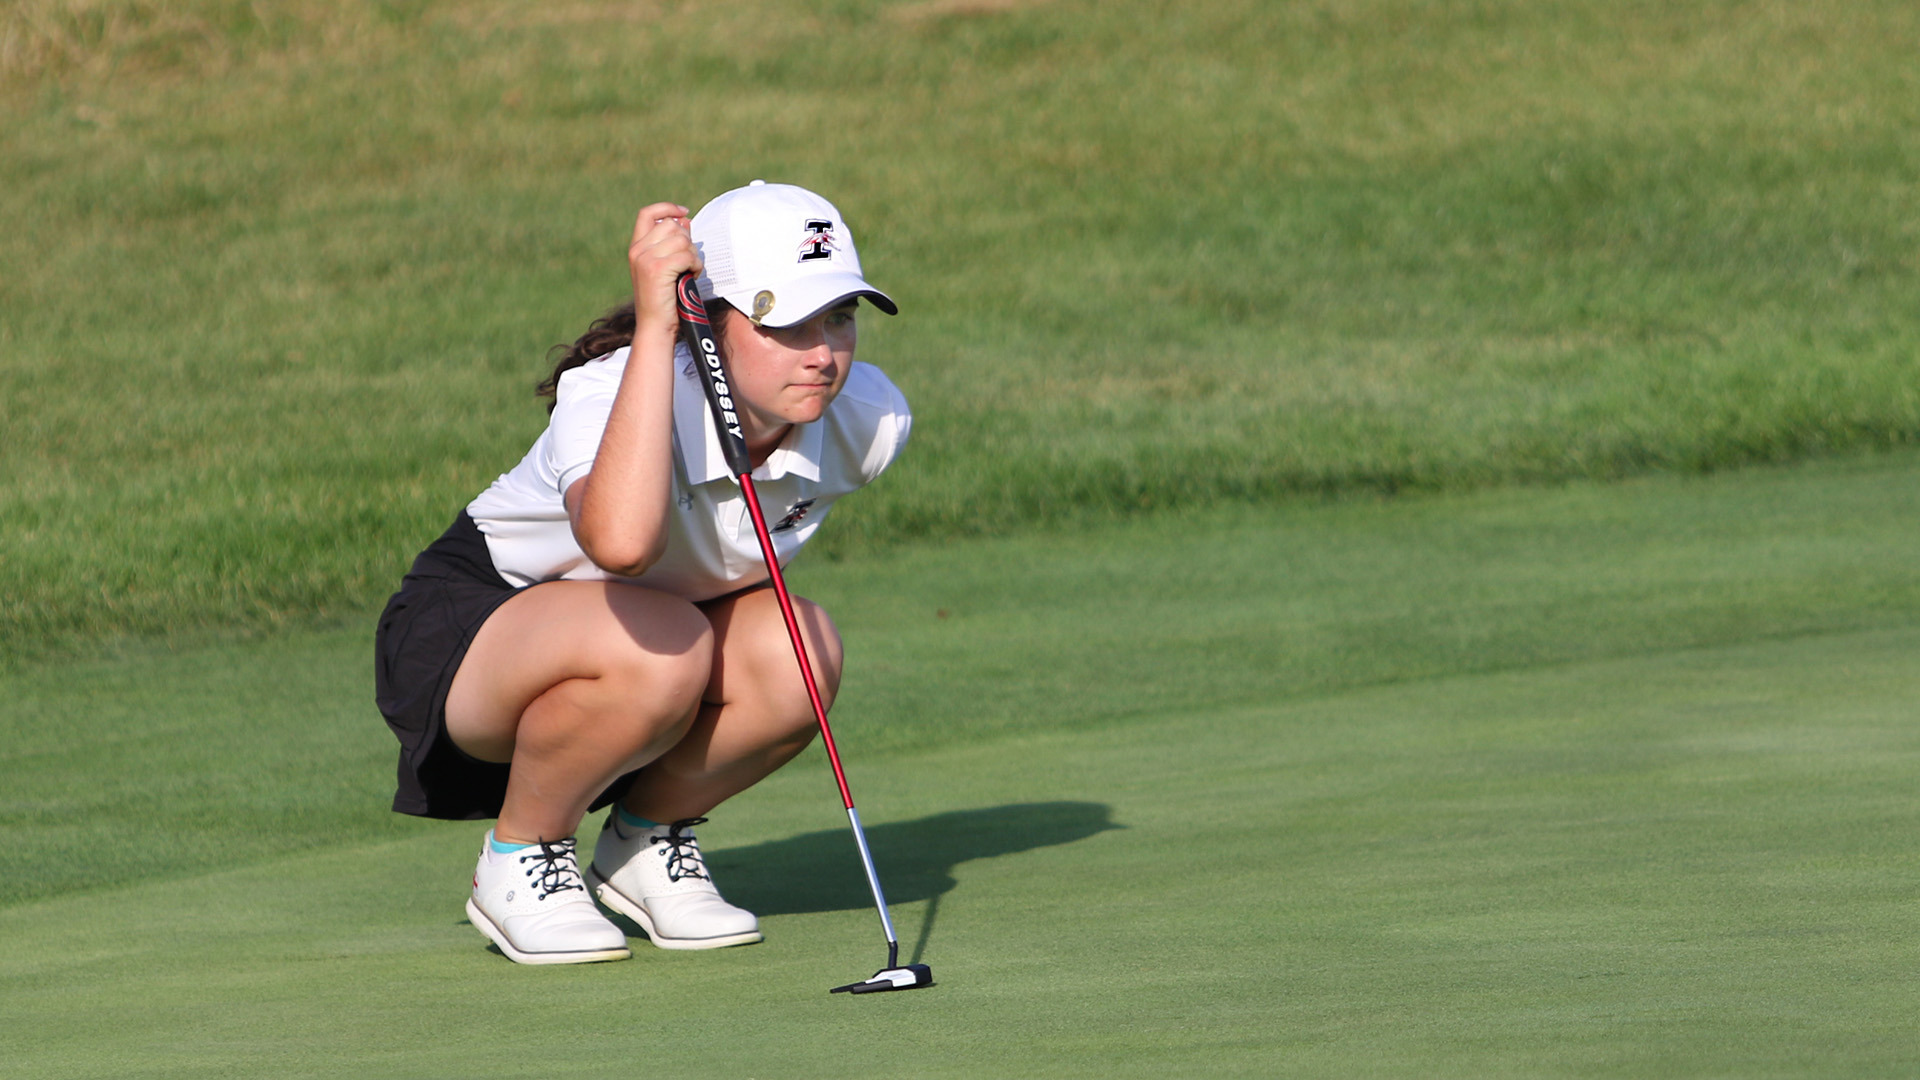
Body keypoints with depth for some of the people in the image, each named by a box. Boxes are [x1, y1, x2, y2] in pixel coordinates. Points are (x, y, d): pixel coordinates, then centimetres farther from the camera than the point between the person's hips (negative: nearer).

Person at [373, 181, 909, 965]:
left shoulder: (869, 420, -16)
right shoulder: (608, 395, -34)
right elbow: (621, 541, -58)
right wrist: (653, 330, -54)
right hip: (465, 625, -6)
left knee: (798, 655, -26)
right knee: (659, 649, -37)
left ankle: (647, 839, 1)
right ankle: (517, 858, -11)